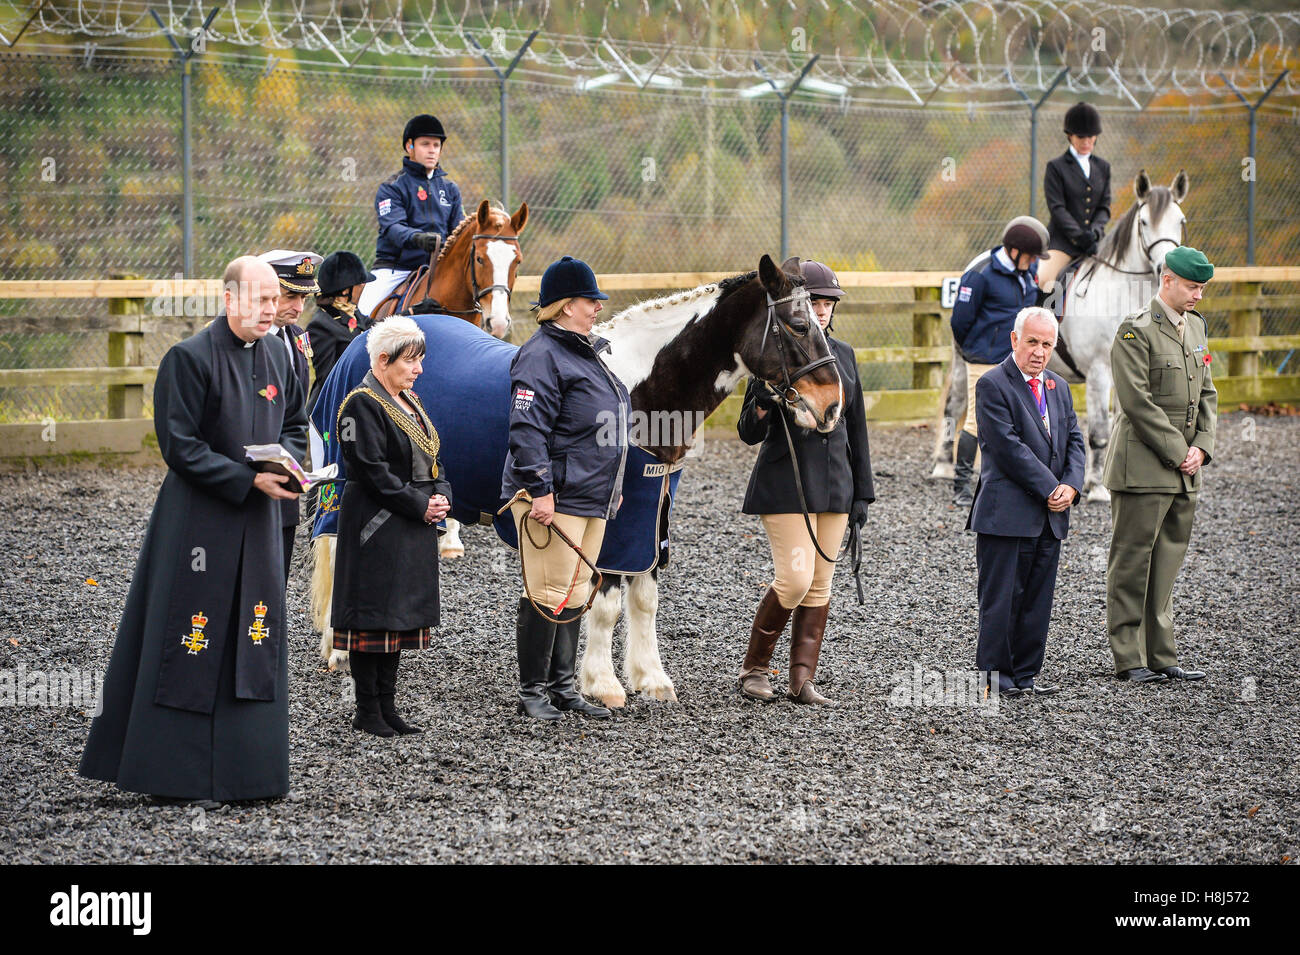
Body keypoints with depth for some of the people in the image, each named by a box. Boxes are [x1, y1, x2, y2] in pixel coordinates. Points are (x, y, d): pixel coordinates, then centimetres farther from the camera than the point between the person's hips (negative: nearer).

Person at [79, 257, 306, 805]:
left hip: (257, 521, 7)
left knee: (253, 642, 7)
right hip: (198, 518, -7)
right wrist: (248, 479, -19)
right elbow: (180, 446, -15)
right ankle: (180, 773, 3)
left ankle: (241, 768, 13)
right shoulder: (190, 358, -13)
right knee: (188, 646, -3)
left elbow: (294, 423, 21)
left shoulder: (275, 357, 7)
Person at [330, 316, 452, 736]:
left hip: (414, 528, 9)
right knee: (373, 616, -5)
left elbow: (430, 459, 20)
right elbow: (373, 471, -18)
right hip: (377, 525, -9)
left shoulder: (409, 402, 16)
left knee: (399, 617, 11)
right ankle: (368, 712, -1)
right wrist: (420, 505, -17)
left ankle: (387, 707, 16)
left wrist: (442, 495, 1)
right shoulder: (363, 404, -13)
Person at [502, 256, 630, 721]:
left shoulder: (585, 352, 18)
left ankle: (562, 686, 20)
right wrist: (540, 490, -26)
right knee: (548, 595, -7)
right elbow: (528, 430, -22)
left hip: (592, 499, 10)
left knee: (575, 596, 13)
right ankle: (532, 691, -1)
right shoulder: (542, 357, -15)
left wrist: (612, 486, 27)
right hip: (555, 500, -10)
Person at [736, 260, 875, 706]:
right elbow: (749, 432, -6)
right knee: (794, 579, -12)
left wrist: (862, 493, 12)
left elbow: (855, 427, 15)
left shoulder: (842, 355, 10)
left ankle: (803, 678, 8)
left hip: (834, 484, 6)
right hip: (786, 483, -6)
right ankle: (754, 667, 5)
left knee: (820, 585, 4)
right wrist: (762, 405, -28)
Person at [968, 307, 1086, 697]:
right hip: (1007, 514, -7)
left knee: (1037, 601, 8)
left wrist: (1071, 485, -6)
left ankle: (1025, 675, 14)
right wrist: (1050, 489, -15)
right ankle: (994, 676, 4)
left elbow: (1074, 442, 13)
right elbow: (1008, 447, -15)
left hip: (1050, 517, 7)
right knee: (1001, 599, -2)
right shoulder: (993, 386, -8)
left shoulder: (1058, 387, 16)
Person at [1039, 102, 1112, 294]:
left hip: (1095, 242, 5)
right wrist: (1080, 236, -16)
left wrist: (1094, 231, -8)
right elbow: (1057, 208, -6)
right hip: (1062, 240, -5)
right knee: (1042, 280, -28)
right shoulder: (1055, 167, 1)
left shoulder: (1103, 167, 15)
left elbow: (1104, 207, 12)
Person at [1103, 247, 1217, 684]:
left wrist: (1201, 447, 2)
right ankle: (1128, 659, 1)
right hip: (1143, 468, -7)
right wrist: (1177, 453, -14)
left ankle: (1162, 658, 11)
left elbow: (1206, 394, 17)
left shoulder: (1195, 326, 15)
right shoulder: (1135, 331, -10)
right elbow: (1137, 401, -16)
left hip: (1183, 471, 8)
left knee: (1166, 566, 9)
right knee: (1131, 565, -2)